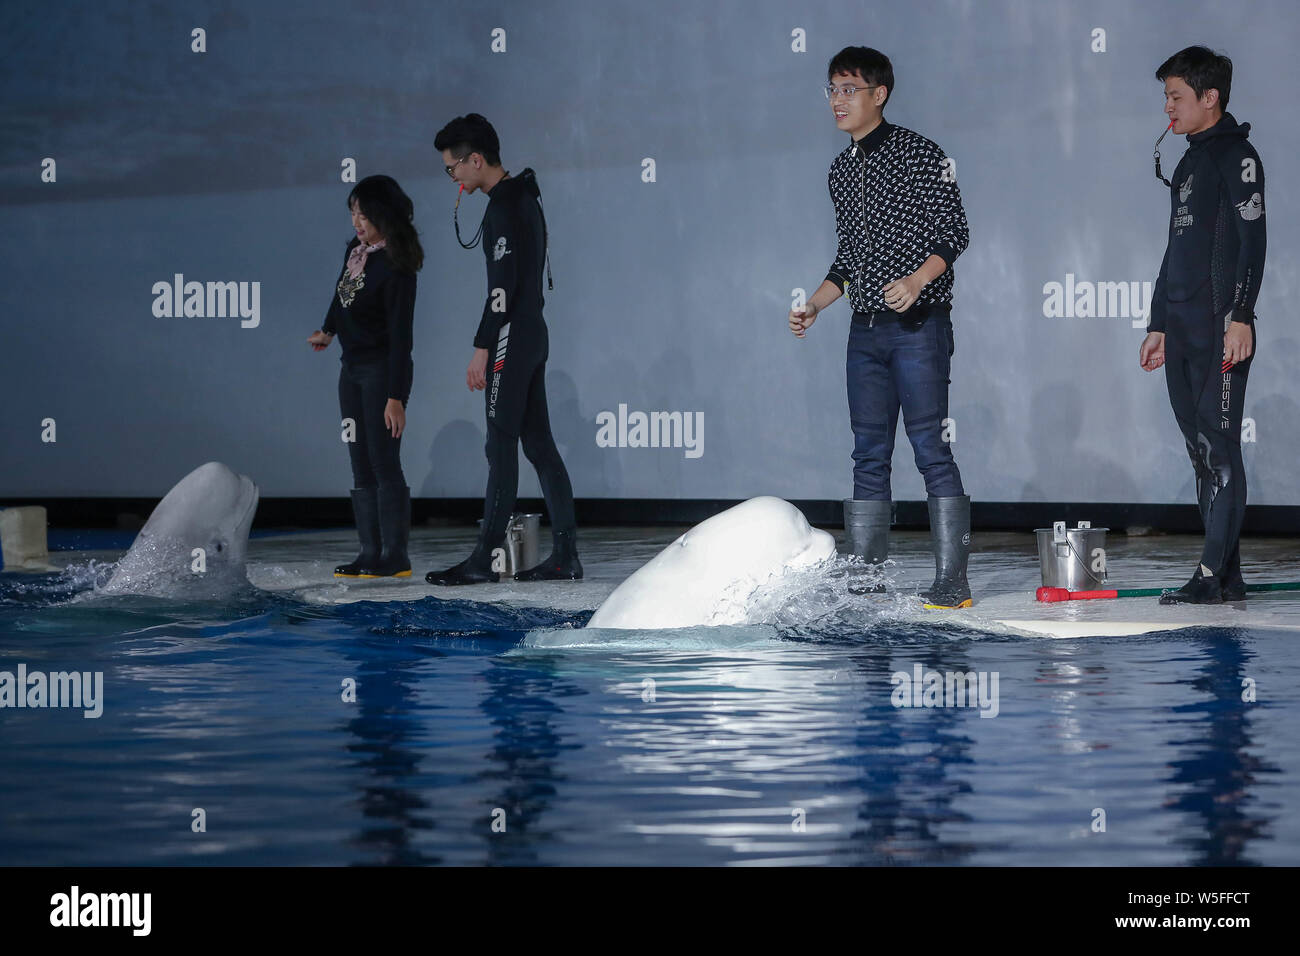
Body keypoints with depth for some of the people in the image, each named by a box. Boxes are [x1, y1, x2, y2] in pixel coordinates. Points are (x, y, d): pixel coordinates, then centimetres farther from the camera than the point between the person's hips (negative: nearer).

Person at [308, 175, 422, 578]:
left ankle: (395, 557, -6)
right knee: (362, 467, 6)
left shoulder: (396, 269, -19)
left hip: (382, 369, -8)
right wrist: (327, 331, 36)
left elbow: (400, 335, -21)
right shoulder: (355, 252, 5)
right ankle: (371, 554, 7)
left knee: (383, 462, -9)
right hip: (352, 368, 9)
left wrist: (396, 397, -24)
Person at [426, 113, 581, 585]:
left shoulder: (503, 207, -16)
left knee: (501, 446, -7)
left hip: (512, 338, -10)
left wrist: (482, 348, -18)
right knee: (539, 444, 9)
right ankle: (565, 555, 9)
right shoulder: (523, 197, 15)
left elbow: (503, 285, -20)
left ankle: (484, 559, -5)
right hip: (534, 334, 10)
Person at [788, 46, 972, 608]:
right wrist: (814, 306, 11)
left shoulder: (919, 154, -4)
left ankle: (952, 581, -7)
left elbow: (954, 232, -7)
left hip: (919, 325, -7)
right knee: (869, 456, 6)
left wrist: (917, 281, -22)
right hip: (866, 330, 7)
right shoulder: (842, 170, 16)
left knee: (930, 448, -9)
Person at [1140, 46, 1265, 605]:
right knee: (1201, 449, 8)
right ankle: (1228, 577, 11)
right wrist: (1159, 326, 24)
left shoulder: (1236, 155, -6)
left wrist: (1241, 318, -22)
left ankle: (1213, 576, -11)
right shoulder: (1189, 164, 21)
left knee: (1220, 448, -9)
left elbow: (1252, 240, -15)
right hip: (1182, 332, 9)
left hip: (1221, 330, -9)